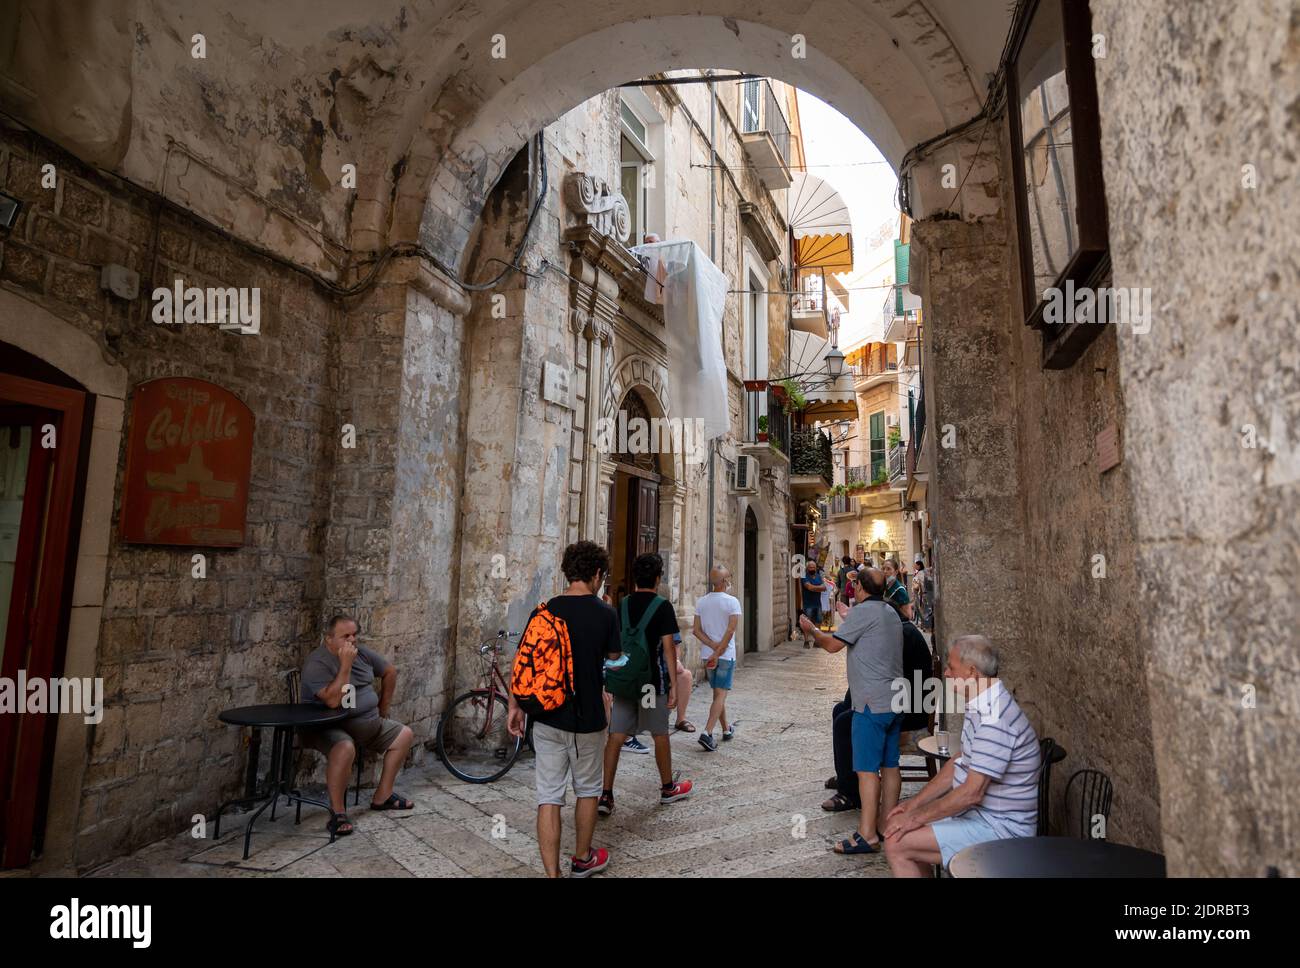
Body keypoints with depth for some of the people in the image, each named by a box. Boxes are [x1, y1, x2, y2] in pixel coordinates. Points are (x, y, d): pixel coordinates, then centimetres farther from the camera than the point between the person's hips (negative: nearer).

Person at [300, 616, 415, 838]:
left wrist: (383, 707, 16)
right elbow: (332, 701, -32)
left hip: (368, 723, 8)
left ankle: (382, 797, 15)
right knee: (345, 748, -38)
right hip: (329, 727, -8)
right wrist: (346, 665, -32)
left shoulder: (362, 653, 2)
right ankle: (337, 813, -21)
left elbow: (390, 672, 17)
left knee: (405, 735, 5)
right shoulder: (317, 663, -20)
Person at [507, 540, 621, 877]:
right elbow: (614, 658, 3)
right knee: (587, 789, 19)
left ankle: (552, 873, 9)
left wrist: (515, 706, 7)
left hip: (546, 718, 2)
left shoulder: (545, 610, -4)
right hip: (587, 719, -1)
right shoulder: (605, 614, -11)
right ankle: (582, 859, 36)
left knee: (549, 797, 8)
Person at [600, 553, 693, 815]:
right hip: (652, 680, -3)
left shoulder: (622, 605, 5)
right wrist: (673, 683, -7)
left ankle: (605, 794, 2)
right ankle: (668, 788, 27)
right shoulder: (663, 606, -8)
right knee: (660, 735, 12)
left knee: (616, 736, 5)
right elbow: (668, 646, -11)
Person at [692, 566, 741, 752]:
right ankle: (707, 732, -16)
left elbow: (697, 630, -3)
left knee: (717, 693, 18)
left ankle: (726, 729, 31)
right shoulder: (732, 601, -11)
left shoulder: (701, 602, 2)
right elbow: (730, 630, -18)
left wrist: (713, 646, -8)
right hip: (726, 655, -5)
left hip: (707, 654, 5)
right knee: (721, 694, -3)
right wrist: (718, 652, -17)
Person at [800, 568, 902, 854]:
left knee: (867, 768, -6)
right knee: (890, 765, 12)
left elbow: (833, 644, -15)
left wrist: (811, 630, 2)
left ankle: (867, 836, -4)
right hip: (895, 700, 9)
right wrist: (847, 618, 36)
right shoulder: (892, 613, 14)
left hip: (872, 703, -9)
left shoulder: (863, 611, -13)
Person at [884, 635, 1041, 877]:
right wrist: (913, 804, 8)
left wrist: (918, 816, -16)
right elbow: (959, 763, 13)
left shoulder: (995, 719, -28)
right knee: (896, 824, 12)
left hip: (1000, 827, -10)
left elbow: (972, 792, -27)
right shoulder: (981, 706, 6)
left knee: (897, 844, -16)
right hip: (978, 810, 10)